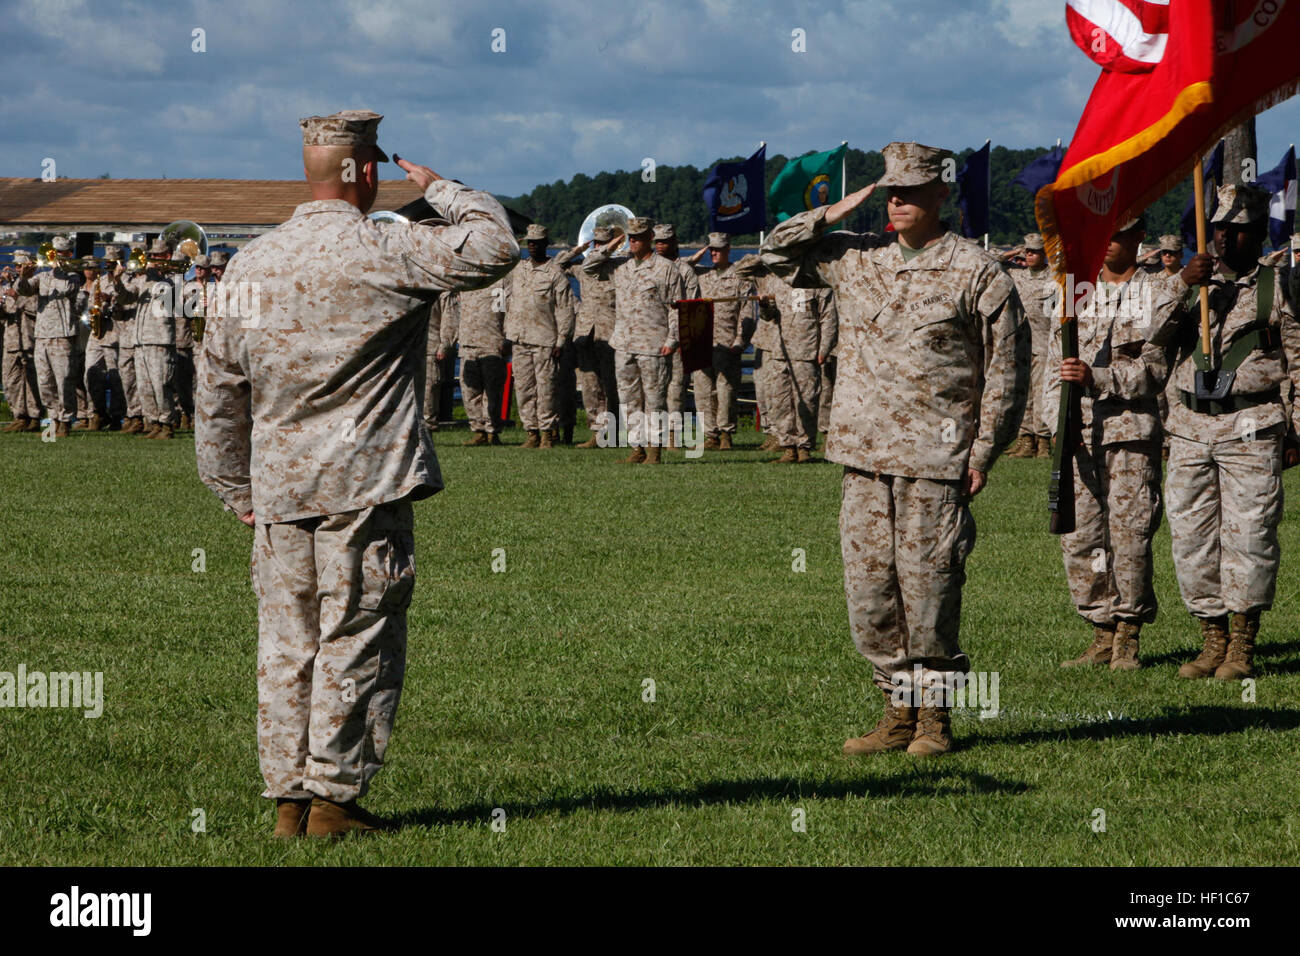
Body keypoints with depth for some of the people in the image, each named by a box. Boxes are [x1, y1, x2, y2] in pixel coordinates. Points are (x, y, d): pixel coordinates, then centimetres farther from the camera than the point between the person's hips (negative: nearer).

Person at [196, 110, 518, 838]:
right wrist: (440, 189, 6)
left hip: (278, 486, 6)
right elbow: (496, 247, -10)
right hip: (365, 482, -5)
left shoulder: (251, 264, 9)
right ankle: (334, 798, 0)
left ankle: (290, 798, 13)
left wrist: (237, 489, 19)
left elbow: (219, 386, 12)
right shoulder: (386, 252, -10)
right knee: (357, 642, 0)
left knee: (287, 644, 10)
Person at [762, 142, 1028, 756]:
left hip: (934, 460, -5)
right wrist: (834, 214, 7)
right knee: (868, 589, 6)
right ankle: (898, 710, 16)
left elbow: (1006, 370, -1)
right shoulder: (855, 261, 12)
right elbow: (779, 254, 22)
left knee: (928, 589, -4)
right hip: (864, 455, 5)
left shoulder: (977, 273, -2)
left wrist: (983, 452, -6)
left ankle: (935, 715, 8)